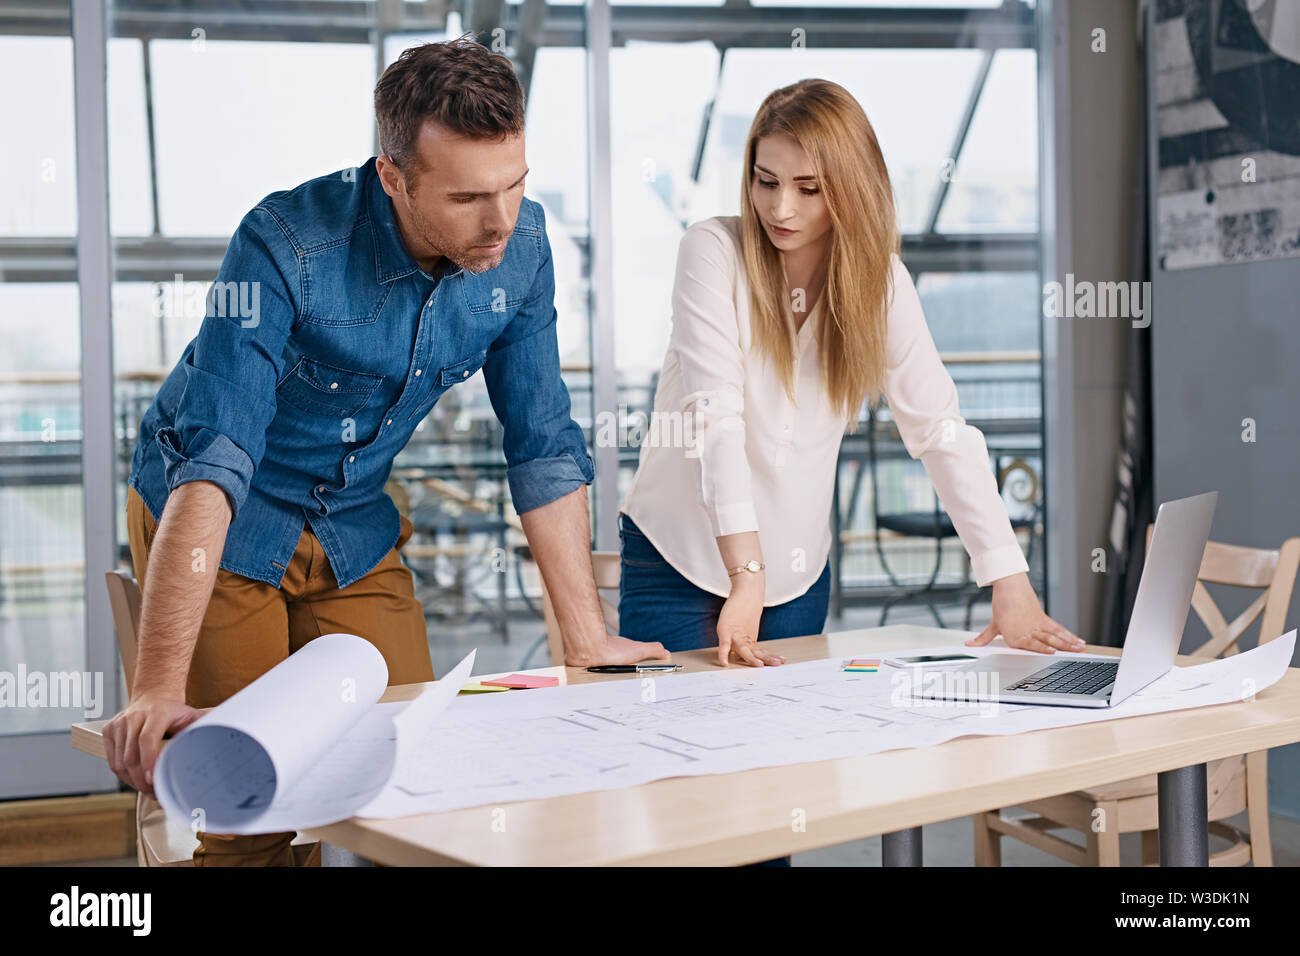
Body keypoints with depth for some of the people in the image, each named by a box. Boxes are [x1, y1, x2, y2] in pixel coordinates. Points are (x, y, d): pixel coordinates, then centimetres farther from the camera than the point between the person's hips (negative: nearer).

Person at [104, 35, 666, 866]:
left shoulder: (520, 245, -14)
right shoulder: (288, 246, -31)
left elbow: (544, 446, -6)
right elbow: (211, 463, -37)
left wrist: (588, 640, -6)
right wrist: (158, 688, -44)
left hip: (356, 532, 5)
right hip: (224, 529, -4)